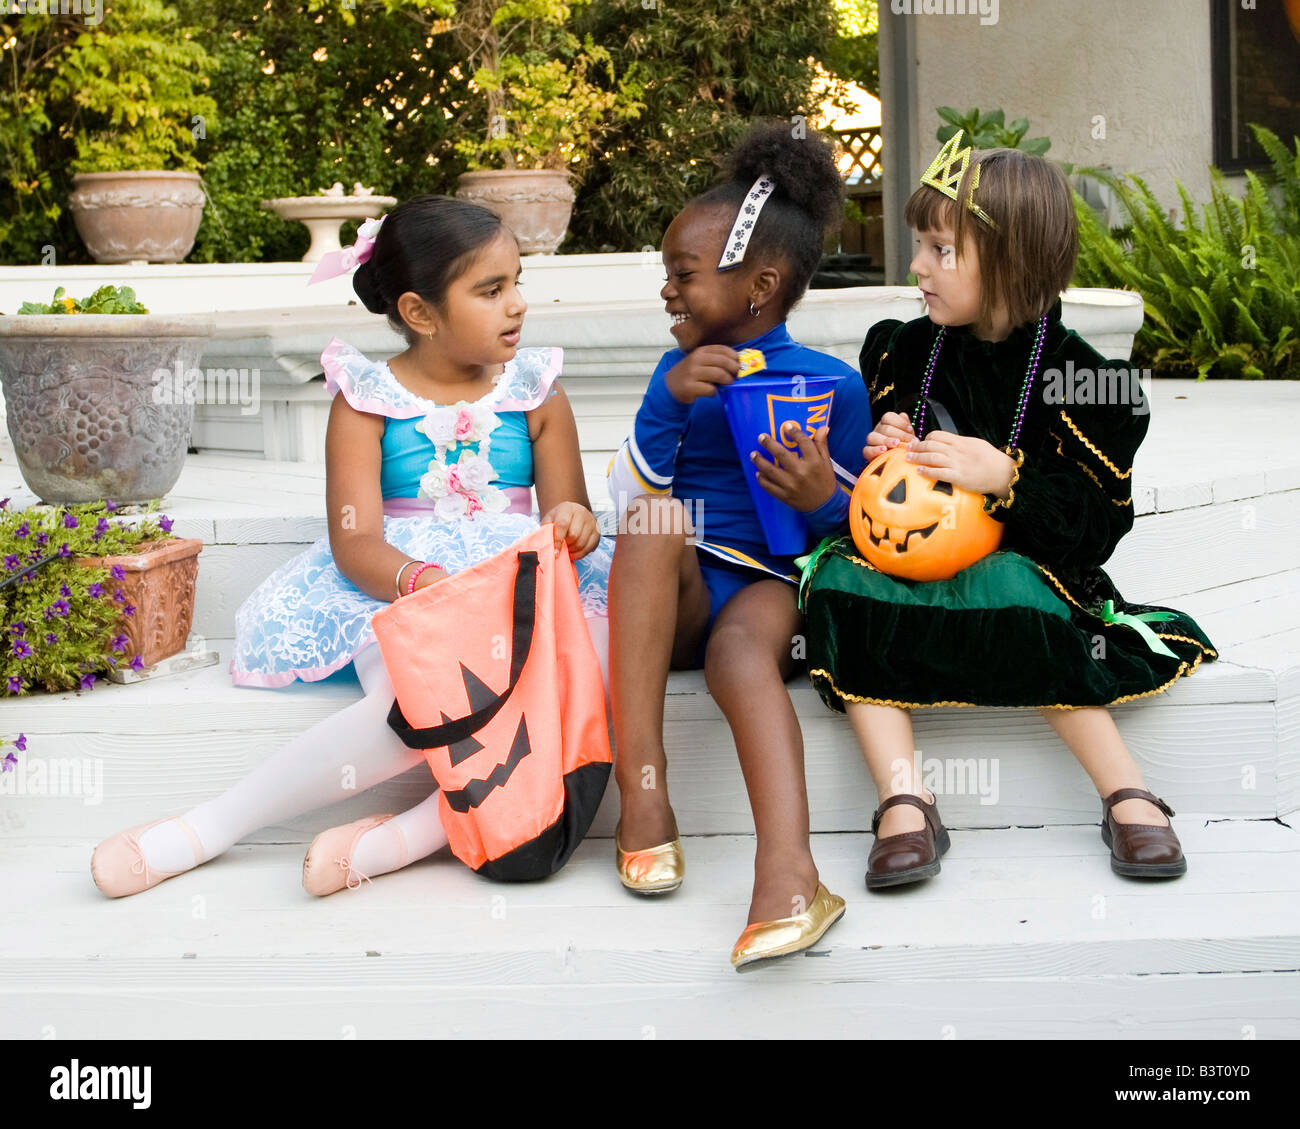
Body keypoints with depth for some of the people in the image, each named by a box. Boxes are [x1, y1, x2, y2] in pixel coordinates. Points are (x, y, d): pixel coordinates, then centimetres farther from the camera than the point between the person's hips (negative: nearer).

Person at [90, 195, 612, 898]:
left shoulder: (536, 392, 12)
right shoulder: (366, 399, 3)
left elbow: (570, 515, 12)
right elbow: (355, 541, -8)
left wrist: (572, 525, -15)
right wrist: (427, 583, -30)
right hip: (394, 585, -3)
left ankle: (411, 832, -38)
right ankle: (210, 828, -28)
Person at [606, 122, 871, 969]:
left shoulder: (831, 384, 5)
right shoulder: (681, 371, 14)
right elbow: (633, 496, 4)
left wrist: (823, 499, -17)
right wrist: (668, 401, -11)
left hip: (774, 587, -3)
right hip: (675, 600, 3)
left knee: (742, 647, -37)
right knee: (659, 520, -31)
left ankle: (787, 873, -61)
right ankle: (641, 792, -36)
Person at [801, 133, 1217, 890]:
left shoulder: (1077, 378, -6)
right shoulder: (900, 354, 7)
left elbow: (1100, 520, -10)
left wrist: (1003, 476, -23)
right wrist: (878, 456, -7)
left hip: (1019, 562, -4)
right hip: (902, 558, 4)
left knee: (1008, 591, -36)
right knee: (841, 583, -25)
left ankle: (1128, 795, -26)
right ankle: (903, 800, -31)